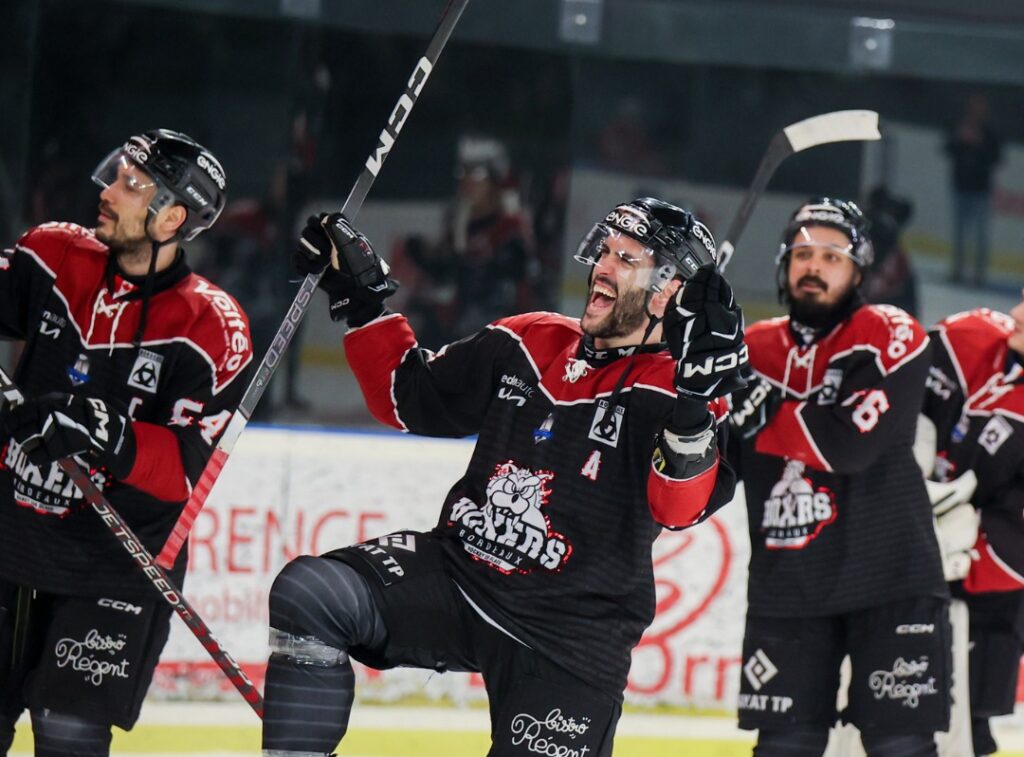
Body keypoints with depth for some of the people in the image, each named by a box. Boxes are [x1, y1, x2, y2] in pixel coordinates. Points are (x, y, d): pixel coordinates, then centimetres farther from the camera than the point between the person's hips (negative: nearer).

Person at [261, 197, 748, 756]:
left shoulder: (667, 392, -10)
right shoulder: (526, 345, 7)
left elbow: (681, 506, -28)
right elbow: (409, 398, 19)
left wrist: (696, 399, -43)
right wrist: (361, 298, 10)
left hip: (569, 642, -4)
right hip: (452, 577, 4)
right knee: (308, 595, -18)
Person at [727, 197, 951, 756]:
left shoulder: (891, 337, -7)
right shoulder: (754, 350, 10)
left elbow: (851, 442, -21)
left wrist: (760, 415, -15)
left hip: (888, 583, -4)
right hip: (785, 588, 4)